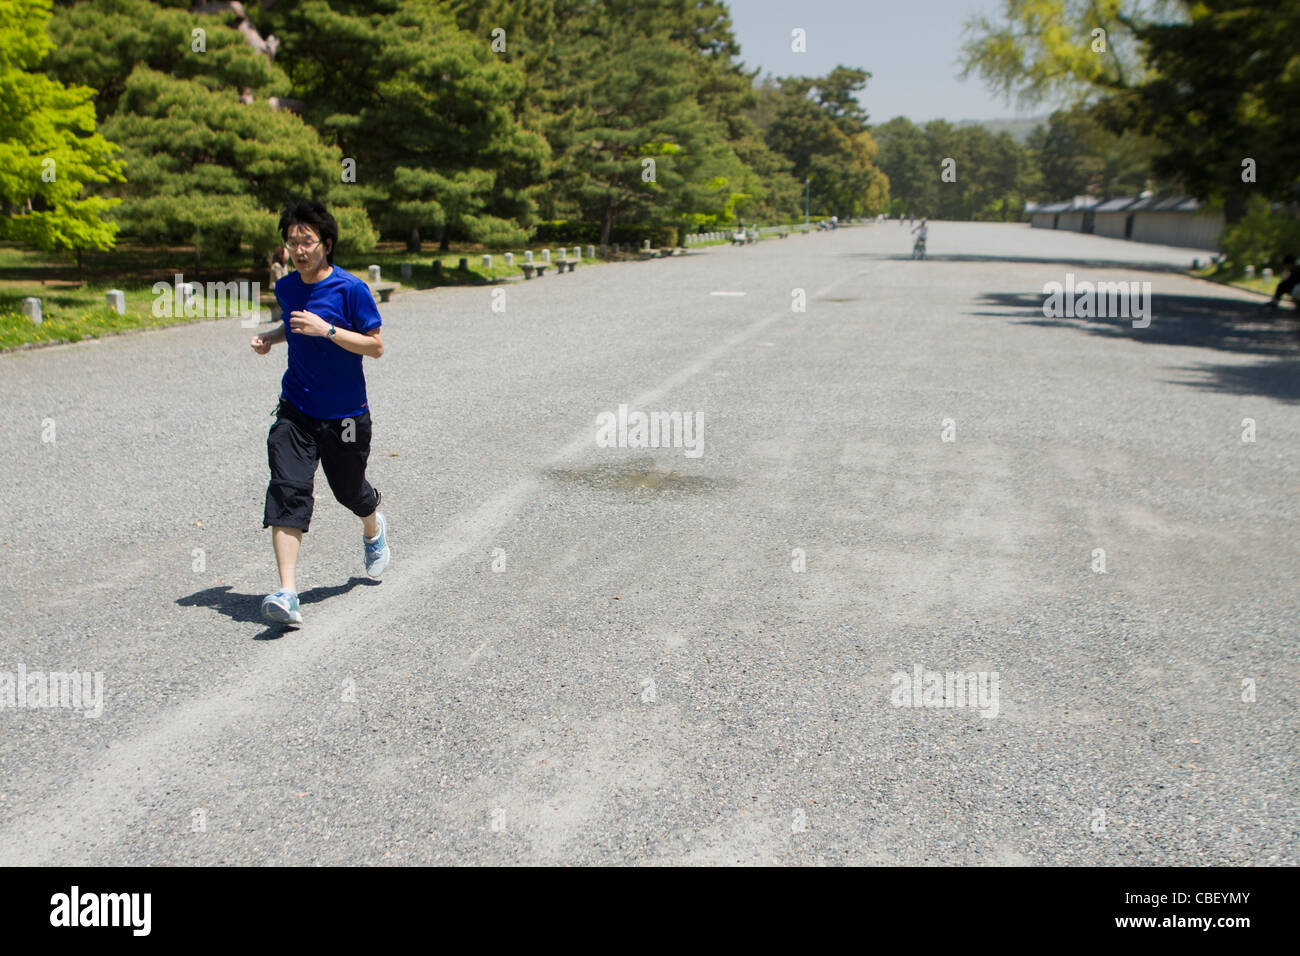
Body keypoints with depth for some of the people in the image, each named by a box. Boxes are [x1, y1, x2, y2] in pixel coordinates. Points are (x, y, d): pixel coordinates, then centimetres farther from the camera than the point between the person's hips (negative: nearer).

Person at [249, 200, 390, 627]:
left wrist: (326, 329, -23)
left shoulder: (351, 289, -12)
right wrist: (270, 337, 6)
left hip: (345, 414, -3)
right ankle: (287, 594, -18)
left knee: (349, 489, 14)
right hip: (295, 410, 3)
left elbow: (375, 346, -13)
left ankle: (374, 530, 53)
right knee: (287, 490, -14)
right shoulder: (286, 287, 6)